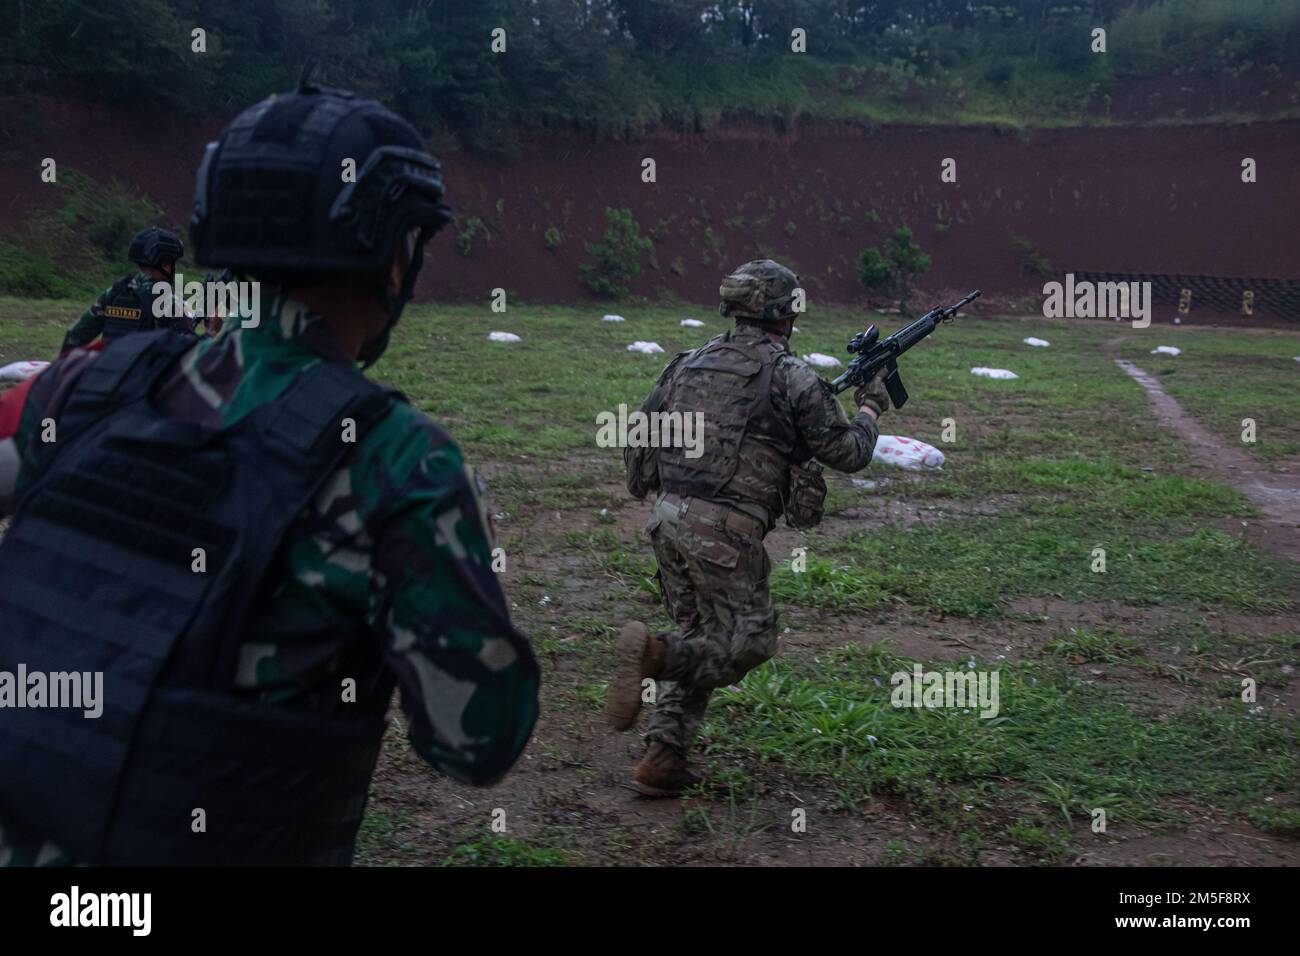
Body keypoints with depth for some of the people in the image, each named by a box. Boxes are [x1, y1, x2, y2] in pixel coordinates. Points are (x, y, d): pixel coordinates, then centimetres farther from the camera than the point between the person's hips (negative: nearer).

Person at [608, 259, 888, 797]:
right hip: (723, 531, -7)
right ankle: (652, 652, -19)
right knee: (747, 642, 6)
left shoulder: (691, 362, 13)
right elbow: (849, 453, 2)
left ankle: (664, 759, 14)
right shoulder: (792, 377, -5)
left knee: (701, 639, 18)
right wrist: (869, 409, 21)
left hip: (666, 516, 7)